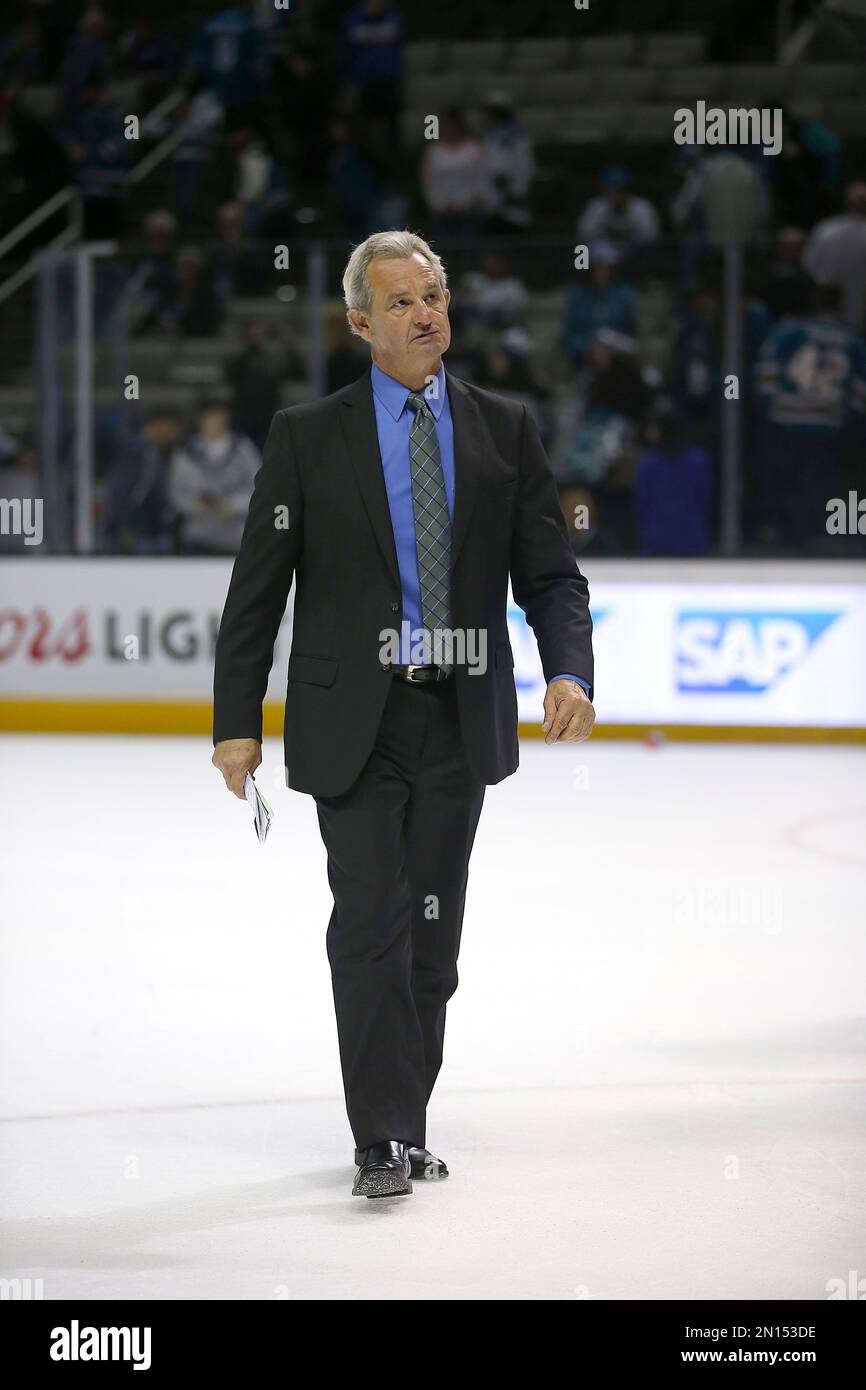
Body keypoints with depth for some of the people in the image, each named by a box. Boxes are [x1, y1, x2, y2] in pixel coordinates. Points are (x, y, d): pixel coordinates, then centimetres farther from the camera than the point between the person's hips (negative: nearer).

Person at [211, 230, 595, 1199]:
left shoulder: (504, 430, 6)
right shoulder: (308, 437, 0)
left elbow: (550, 575, 4)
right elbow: (256, 589, 1)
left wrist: (569, 672, -14)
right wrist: (236, 721, -4)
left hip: (460, 721, 3)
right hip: (354, 726, -2)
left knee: (433, 932, 8)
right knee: (370, 925, -10)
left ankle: (407, 1123, 20)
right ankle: (381, 1141, -6)